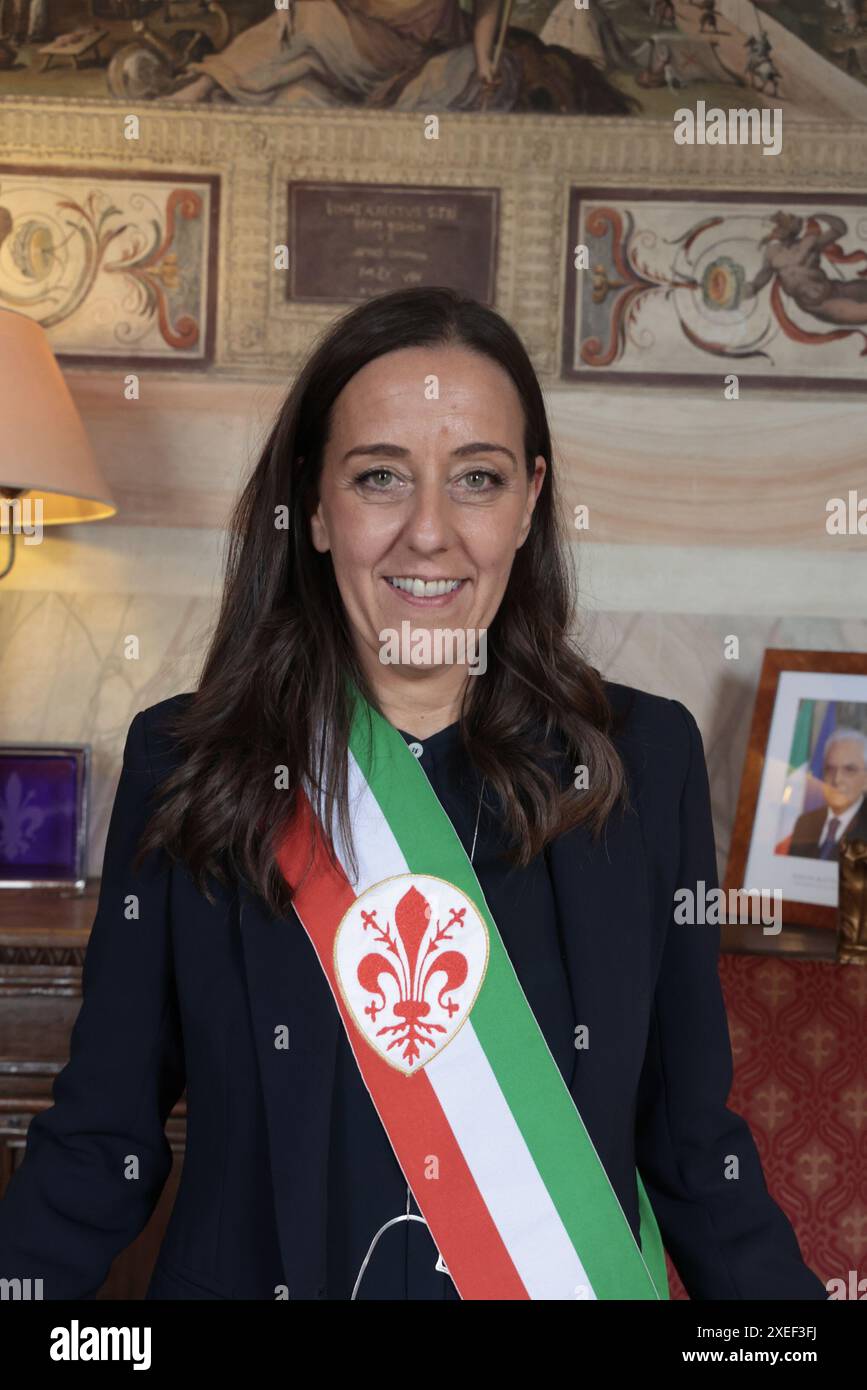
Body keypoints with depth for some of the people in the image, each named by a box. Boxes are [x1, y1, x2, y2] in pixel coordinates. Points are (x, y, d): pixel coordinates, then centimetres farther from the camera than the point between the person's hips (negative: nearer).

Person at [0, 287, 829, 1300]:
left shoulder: (646, 759, -9)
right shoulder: (181, 762, -11)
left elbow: (691, 1140, -4)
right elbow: (104, 1136, -8)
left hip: (576, 1276, 1)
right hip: (259, 1269, 0)